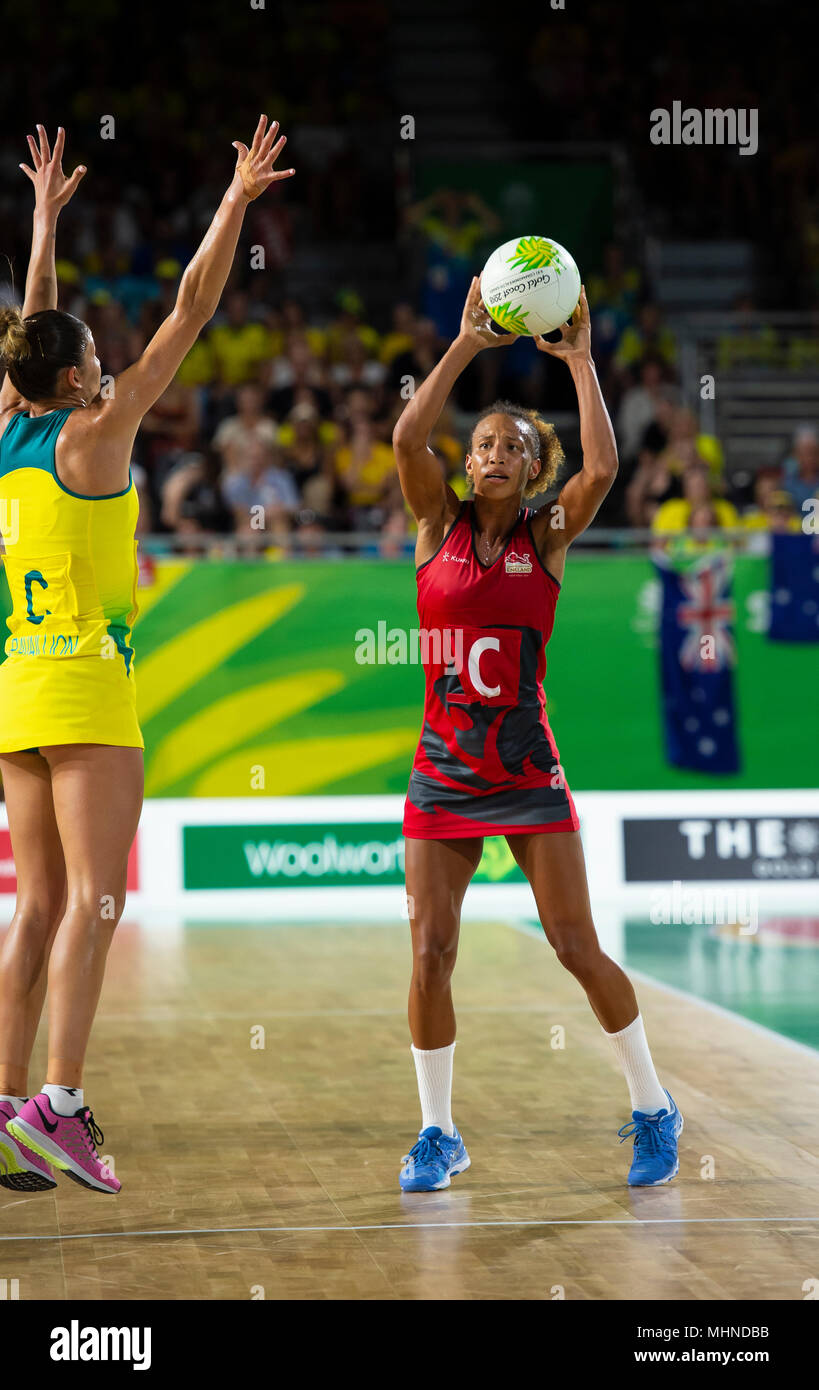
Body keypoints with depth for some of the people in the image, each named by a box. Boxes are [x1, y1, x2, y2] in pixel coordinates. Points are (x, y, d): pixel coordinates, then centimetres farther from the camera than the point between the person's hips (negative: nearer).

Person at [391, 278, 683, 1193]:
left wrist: (581, 362, -12)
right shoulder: (438, 528, 5)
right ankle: (437, 1133, 10)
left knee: (576, 947, -2)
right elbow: (406, 439, -12)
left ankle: (653, 1108, 14)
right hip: (441, 771, 2)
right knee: (429, 952, -3)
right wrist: (465, 344, -14)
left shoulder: (548, 540, 2)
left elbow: (602, 467, -16)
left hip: (527, 773, -1)